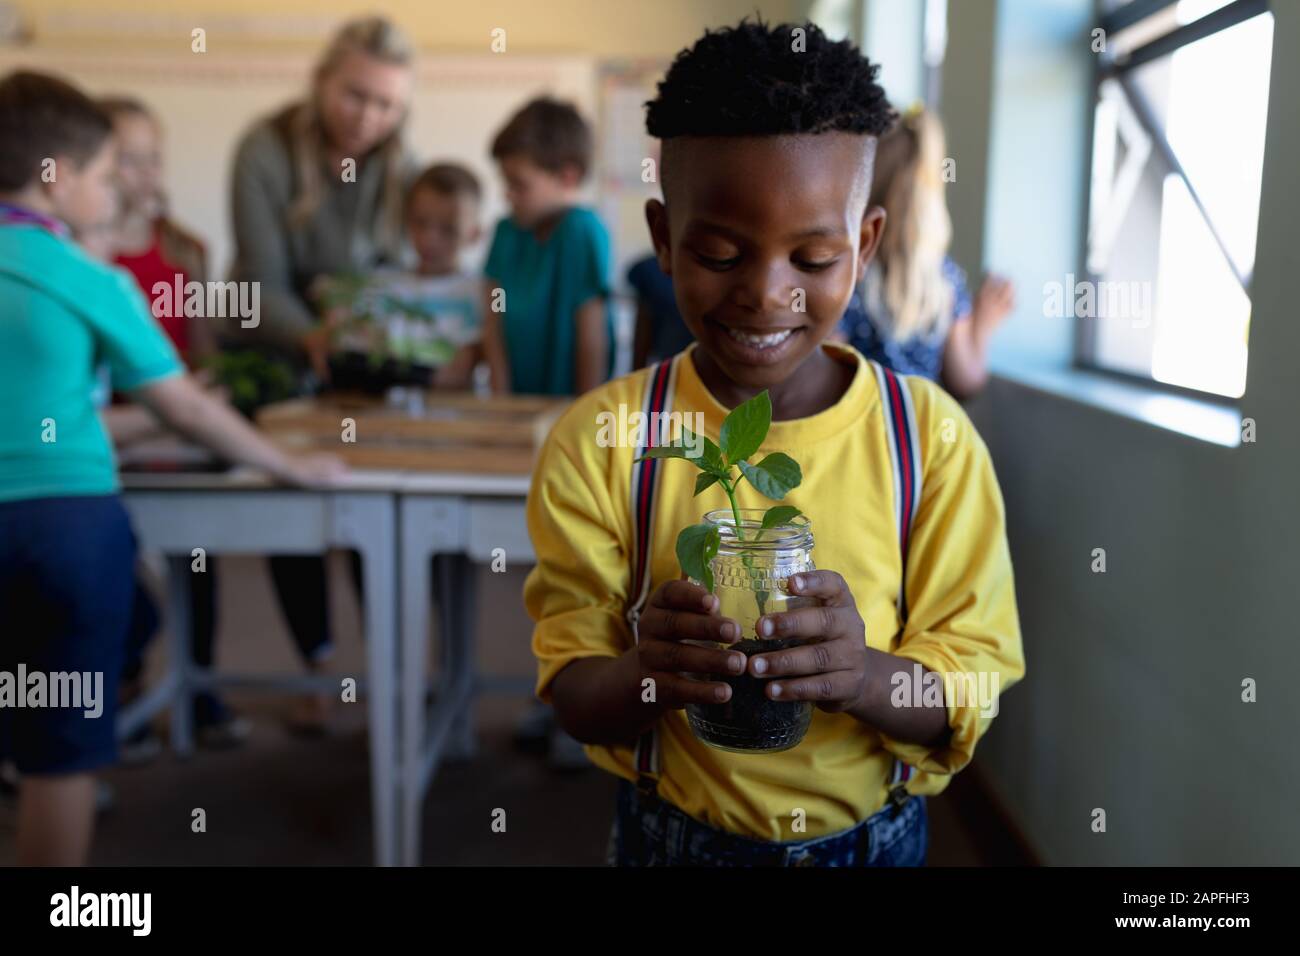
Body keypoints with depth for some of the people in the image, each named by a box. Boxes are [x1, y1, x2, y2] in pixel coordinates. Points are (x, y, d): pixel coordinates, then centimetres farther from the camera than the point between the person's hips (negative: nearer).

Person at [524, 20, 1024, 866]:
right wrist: (644, 672, -33)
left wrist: (859, 672, -32)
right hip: (671, 833, 0)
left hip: (876, 835, 1)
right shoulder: (599, 441, -14)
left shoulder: (932, 437, -12)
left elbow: (969, 695, -11)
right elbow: (568, 693, -11)